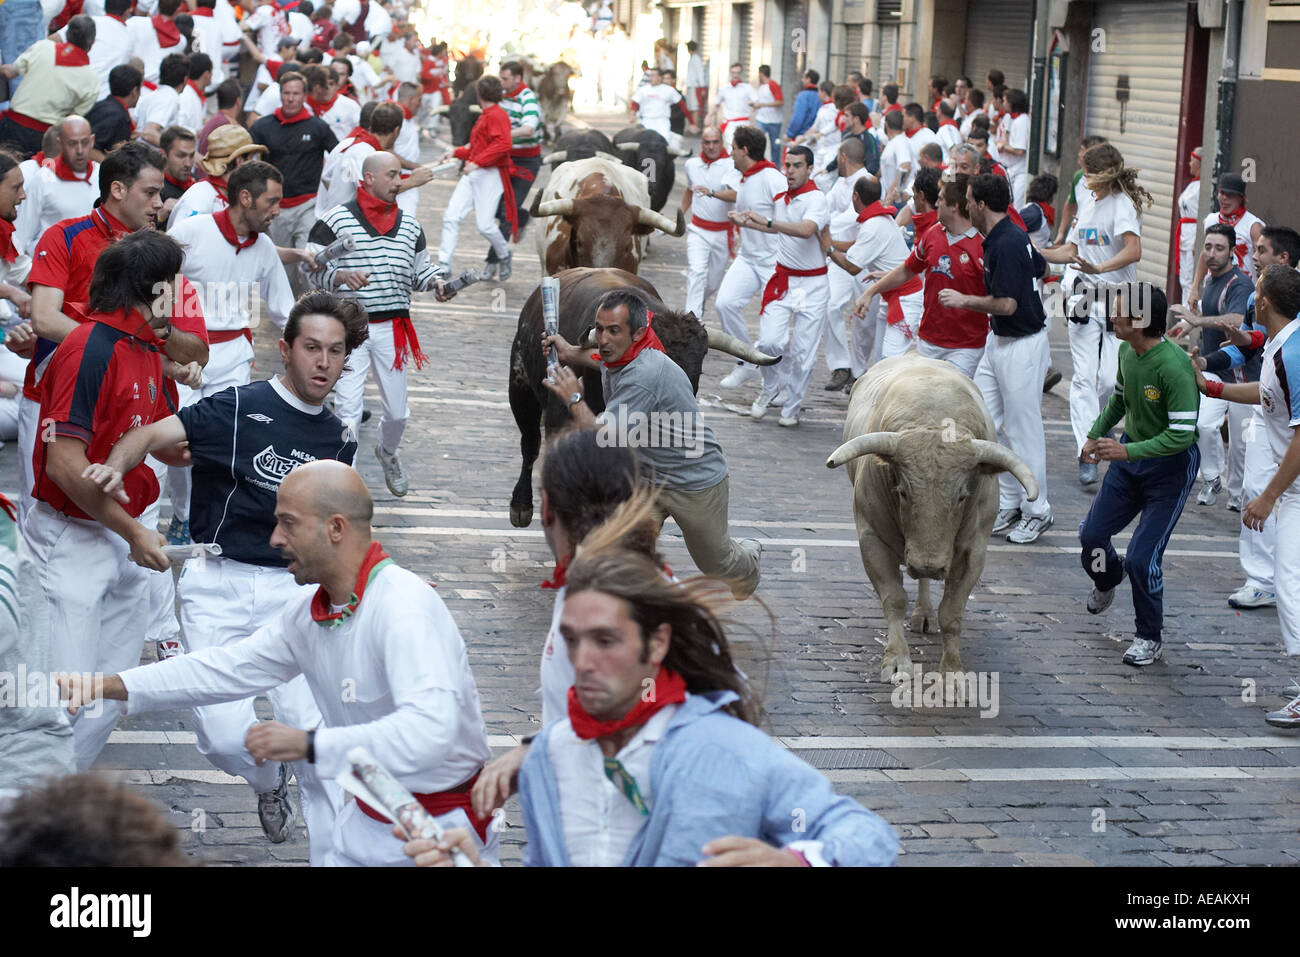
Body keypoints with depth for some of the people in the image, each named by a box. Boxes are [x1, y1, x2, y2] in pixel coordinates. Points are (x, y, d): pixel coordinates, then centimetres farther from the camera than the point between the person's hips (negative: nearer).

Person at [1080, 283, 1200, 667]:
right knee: (1091, 534, 11)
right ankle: (1106, 581, 46)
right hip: (1130, 452, 7)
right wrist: (1096, 436, 22)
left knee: (1142, 556, -9)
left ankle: (1149, 638, 11)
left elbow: (1182, 435, -31)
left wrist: (1126, 451, -36)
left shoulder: (1174, 368, -29)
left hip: (1171, 463, -7)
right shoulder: (1127, 352, -4)